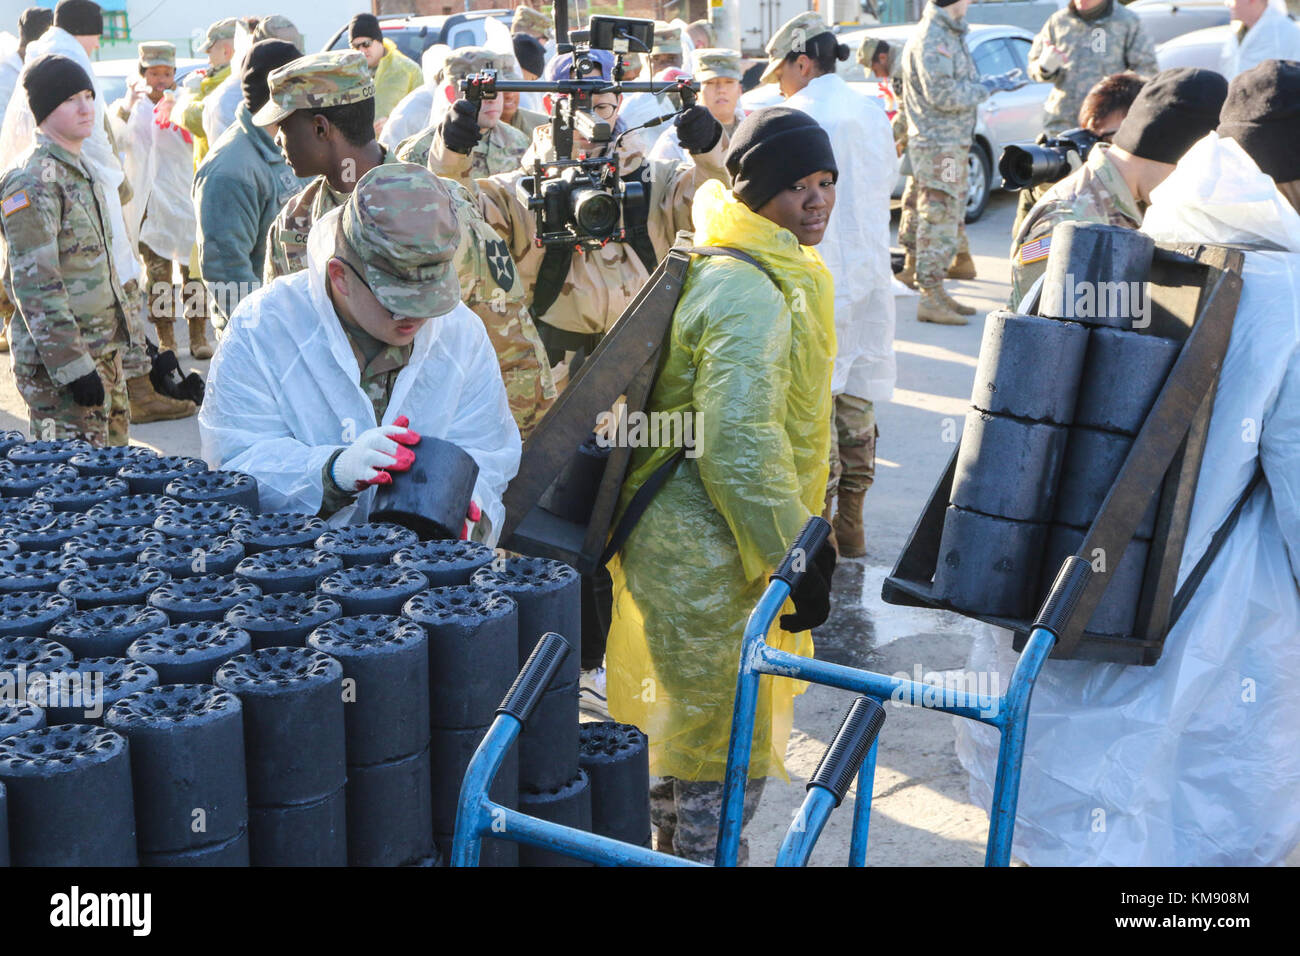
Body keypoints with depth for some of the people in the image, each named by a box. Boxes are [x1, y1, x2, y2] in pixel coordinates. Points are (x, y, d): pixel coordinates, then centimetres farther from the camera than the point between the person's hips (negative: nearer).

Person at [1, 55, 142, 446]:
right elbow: (35, 284, -20)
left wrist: (133, 332, 21)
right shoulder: (33, 182, -15)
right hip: (57, 359, -9)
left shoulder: (81, 171, 14)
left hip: (103, 351, 9)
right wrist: (73, 367, -23)